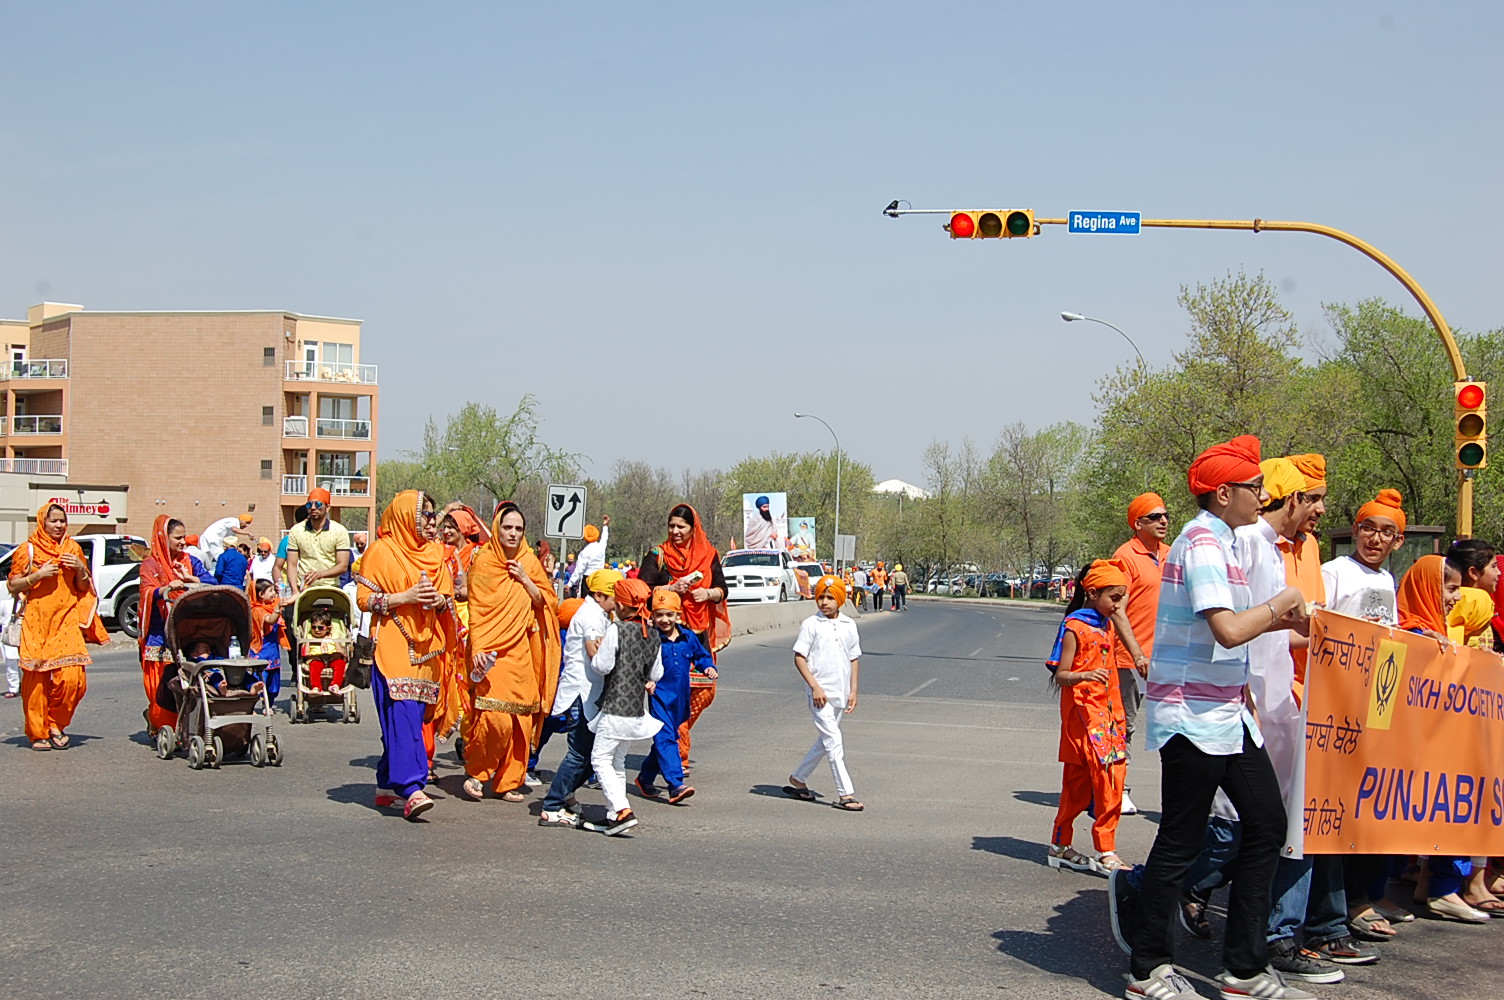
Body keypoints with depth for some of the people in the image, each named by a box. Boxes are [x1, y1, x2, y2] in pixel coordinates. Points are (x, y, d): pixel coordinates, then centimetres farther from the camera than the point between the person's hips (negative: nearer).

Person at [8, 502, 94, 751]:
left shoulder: (73, 549, 13)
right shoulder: (28, 550, 4)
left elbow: (83, 588, 20)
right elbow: (13, 587, 3)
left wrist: (81, 570, 0)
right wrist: (37, 575, -12)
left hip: (66, 621, 2)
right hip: (36, 623, -2)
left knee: (72, 678, -11)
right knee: (37, 680, -5)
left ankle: (56, 725, 9)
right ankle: (38, 733, 7)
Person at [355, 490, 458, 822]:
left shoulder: (435, 552, 15)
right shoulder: (381, 551, -1)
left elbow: (449, 597, 21)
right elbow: (364, 598, -4)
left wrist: (440, 600, -3)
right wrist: (405, 597, -16)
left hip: (425, 646, 6)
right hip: (393, 643, -6)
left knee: (413, 715, 6)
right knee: (402, 714, -16)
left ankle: (387, 785, 16)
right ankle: (411, 790, -24)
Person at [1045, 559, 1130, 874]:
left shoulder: (1106, 626, 15)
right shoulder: (1075, 627, -11)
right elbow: (1060, 675, -15)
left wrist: (1118, 714, 26)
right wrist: (1084, 676, -33)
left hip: (1105, 712, 8)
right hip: (1082, 713, -8)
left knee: (1079, 783, 10)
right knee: (1107, 777, -14)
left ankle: (1060, 847, 17)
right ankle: (1106, 853, -11)